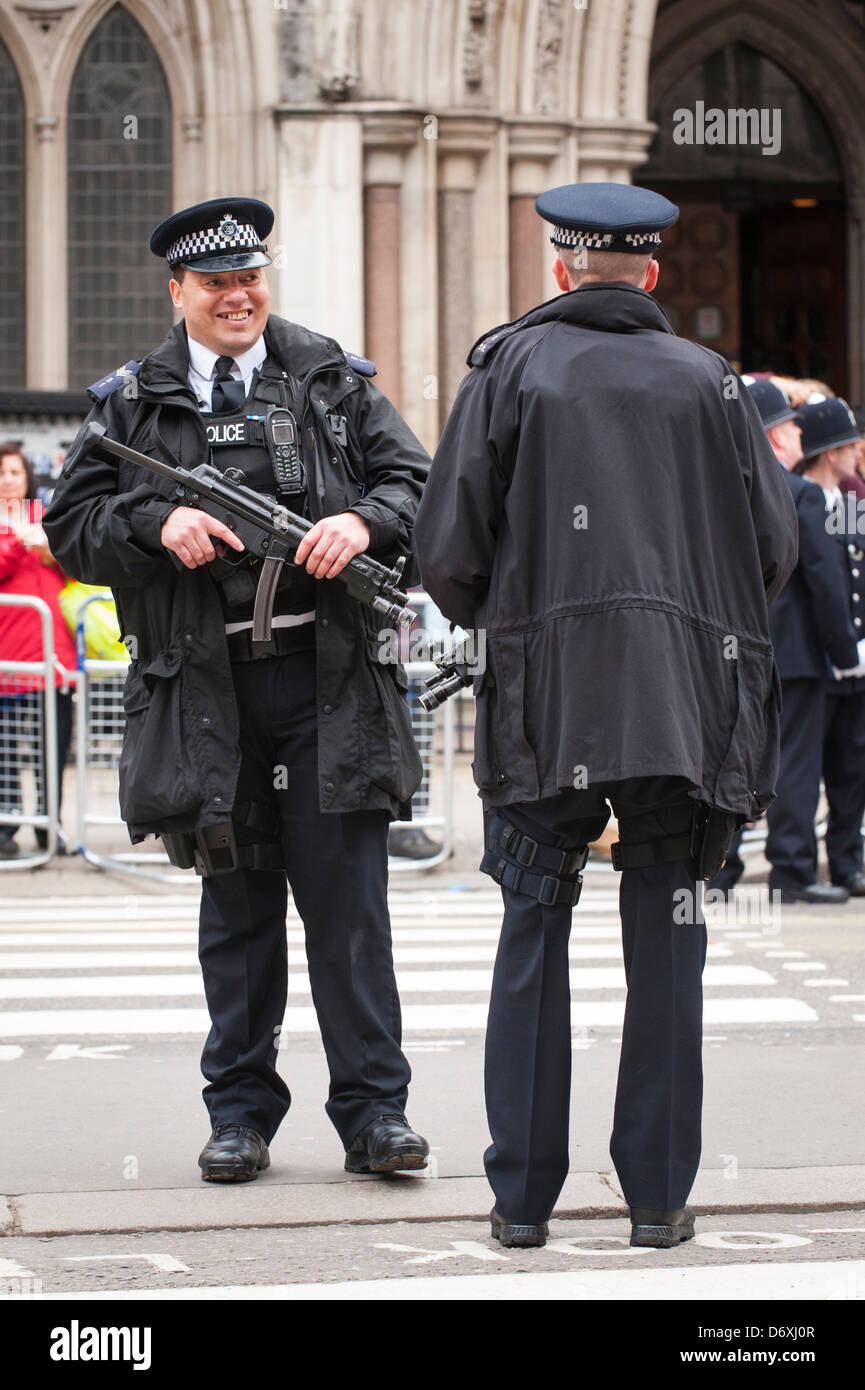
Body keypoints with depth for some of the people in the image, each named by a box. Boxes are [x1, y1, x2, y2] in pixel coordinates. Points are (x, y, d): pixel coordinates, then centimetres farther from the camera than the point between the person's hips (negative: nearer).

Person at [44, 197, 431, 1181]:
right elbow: (73, 525, 5)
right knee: (235, 905, 8)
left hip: (327, 681, -1)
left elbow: (415, 482, 7)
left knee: (348, 899, -3)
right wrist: (158, 524, -12)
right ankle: (241, 1110, 16)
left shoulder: (334, 382, 9)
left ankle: (372, 1109, 1)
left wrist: (362, 521, -13)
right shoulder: (132, 403, 9)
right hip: (205, 689, 1)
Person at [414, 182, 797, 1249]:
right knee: (665, 941, 6)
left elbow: (446, 549, -2)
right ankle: (658, 1196, 8)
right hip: (689, 704, 1)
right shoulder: (708, 380, 8)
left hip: (545, 702, -1)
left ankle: (521, 1194, 7)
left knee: (531, 935, 6)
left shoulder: (510, 364, 3)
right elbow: (774, 544, 6)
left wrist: (486, 617, 19)